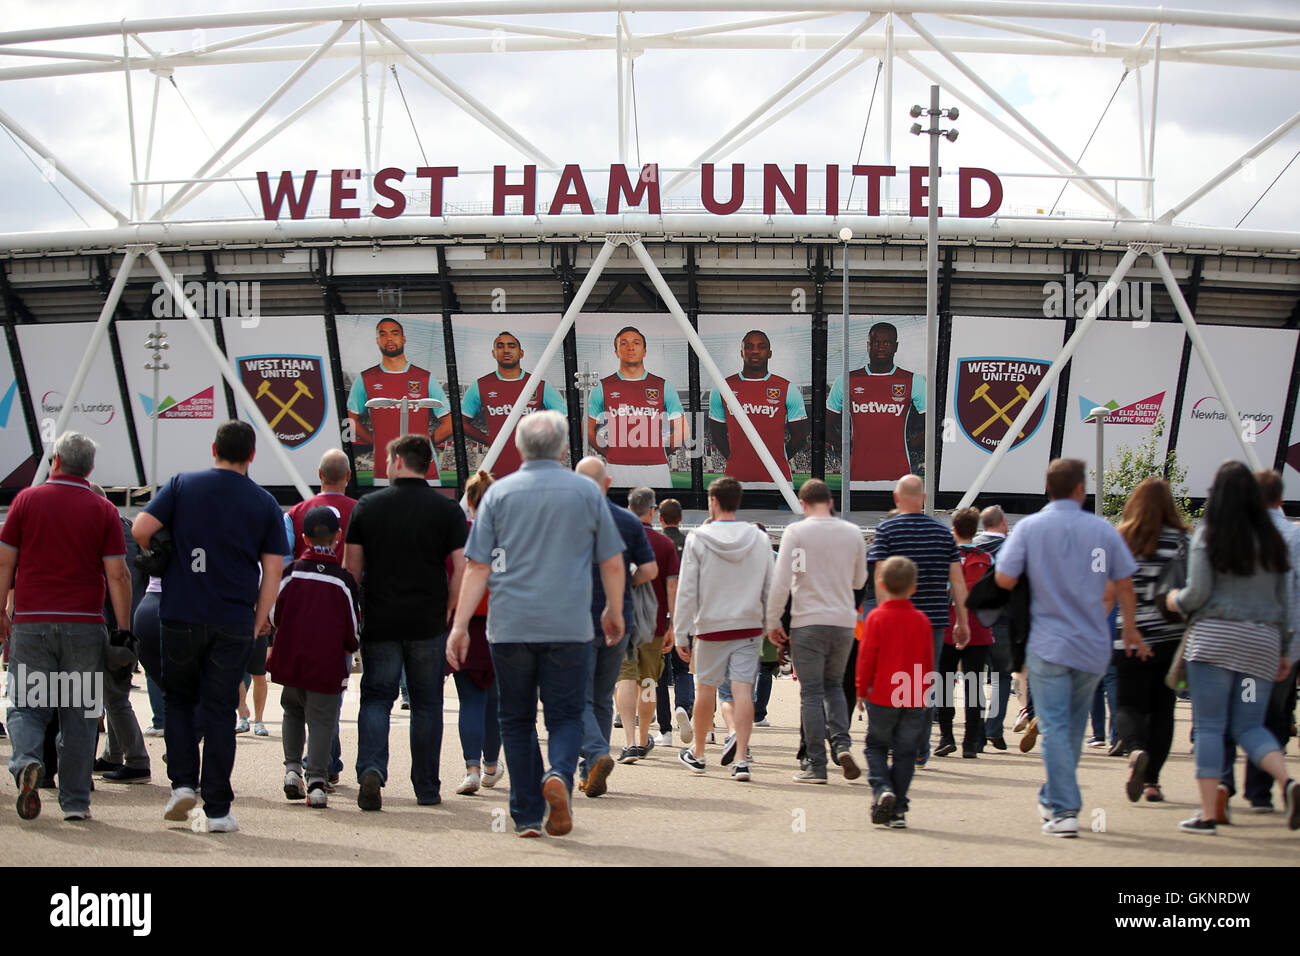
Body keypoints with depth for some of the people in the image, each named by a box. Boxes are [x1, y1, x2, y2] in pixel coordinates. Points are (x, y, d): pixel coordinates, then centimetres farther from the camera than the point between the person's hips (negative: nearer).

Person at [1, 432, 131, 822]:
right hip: (85, 625, 0)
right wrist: (124, 628, 3)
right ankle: (75, 801, 6)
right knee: (79, 712, 6)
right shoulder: (103, 511, 3)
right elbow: (117, 574, -2)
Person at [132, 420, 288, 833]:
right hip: (234, 623, 0)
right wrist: (259, 621, 7)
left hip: (182, 614, 0)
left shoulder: (182, 485, 2)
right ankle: (217, 809, 4)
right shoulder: (265, 504, 4)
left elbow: (141, 529, -6)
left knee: (180, 698, 19)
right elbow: (274, 569, 1)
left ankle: (182, 782, 4)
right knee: (220, 710, 5)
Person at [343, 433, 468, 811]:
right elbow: (462, 568, -7)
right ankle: (427, 789, 13)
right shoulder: (448, 510, -1)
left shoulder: (366, 507, 2)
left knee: (376, 698, 6)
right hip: (429, 624, 0)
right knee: (426, 704, 10)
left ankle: (371, 769, -17)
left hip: (379, 623, 0)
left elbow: (351, 568, 3)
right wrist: (447, 613, 6)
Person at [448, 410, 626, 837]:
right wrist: (614, 612, 22)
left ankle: (528, 815, 9)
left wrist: (460, 625, 3)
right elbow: (613, 563, 8)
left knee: (516, 720, 10)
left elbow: (478, 566, 0)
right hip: (568, 626, 0)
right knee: (565, 716, 7)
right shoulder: (586, 491, 4)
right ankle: (559, 774, -22)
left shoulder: (499, 493, 3)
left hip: (510, 626, 1)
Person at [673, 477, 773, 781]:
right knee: (743, 689, -3)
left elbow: (687, 591, -5)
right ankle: (741, 758, -14)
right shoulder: (759, 539, 3)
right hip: (750, 625, 2)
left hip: (711, 627, -2)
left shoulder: (698, 539, -6)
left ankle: (697, 753, 27)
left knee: (706, 688, 12)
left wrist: (680, 634, -1)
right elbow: (770, 589, 7)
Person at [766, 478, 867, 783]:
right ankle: (842, 744, -3)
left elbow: (781, 582, -10)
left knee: (812, 692, 2)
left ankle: (816, 765, 1)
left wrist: (772, 622, -1)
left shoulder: (796, 532, -6)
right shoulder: (852, 532, 5)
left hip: (808, 623, -3)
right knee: (833, 686, 18)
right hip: (844, 621, 3)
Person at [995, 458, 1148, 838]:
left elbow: (1004, 579, -11)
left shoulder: (1030, 527, -5)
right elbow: (1124, 585, 4)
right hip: (1093, 646, 3)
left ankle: (1064, 810, -10)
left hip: (1048, 645, -2)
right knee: (1074, 727, 18)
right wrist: (1130, 629, 20)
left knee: (1055, 728, -1)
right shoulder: (1102, 529, -1)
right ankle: (1052, 798, 31)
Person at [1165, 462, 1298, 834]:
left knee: (1210, 727, 1)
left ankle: (1208, 813, -1)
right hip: (1262, 641, 4)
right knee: (1249, 726, 9)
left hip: (1215, 637, -4)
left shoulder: (1207, 536, -3)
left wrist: (1175, 600, 14)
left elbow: (1197, 593, -8)